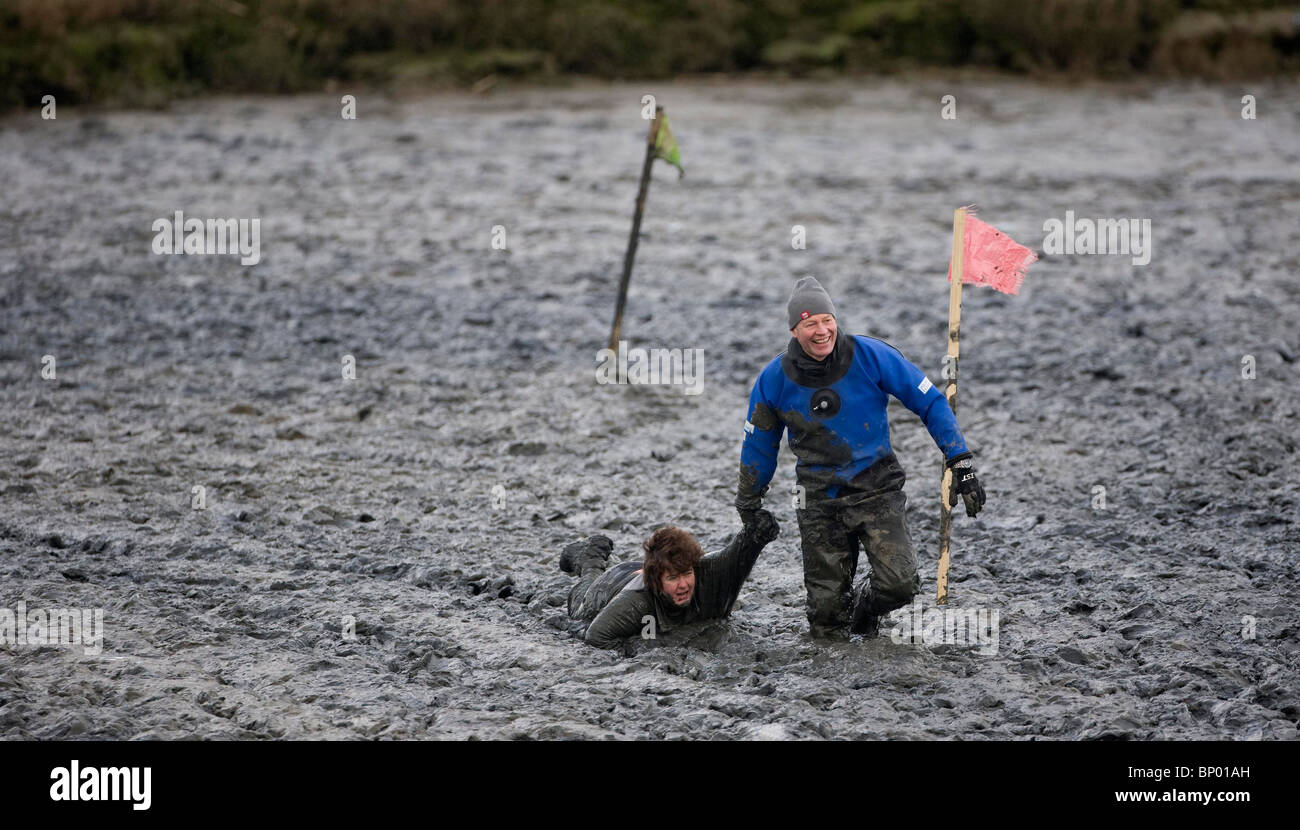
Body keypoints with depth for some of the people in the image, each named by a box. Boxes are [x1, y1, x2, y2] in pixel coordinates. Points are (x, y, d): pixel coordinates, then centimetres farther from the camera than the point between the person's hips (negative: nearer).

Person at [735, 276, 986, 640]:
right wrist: (748, 502, 20)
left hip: (877, 488, -1)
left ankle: (865, 609, 20)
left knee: (900, 584, -17)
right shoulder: (774, 379, -6)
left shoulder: (872, 356, -11)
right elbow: (759, 443, 11)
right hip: (820, 498, 1)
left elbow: (931, 403, -2)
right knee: (826, 608, 0)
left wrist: (961, 464, -6)